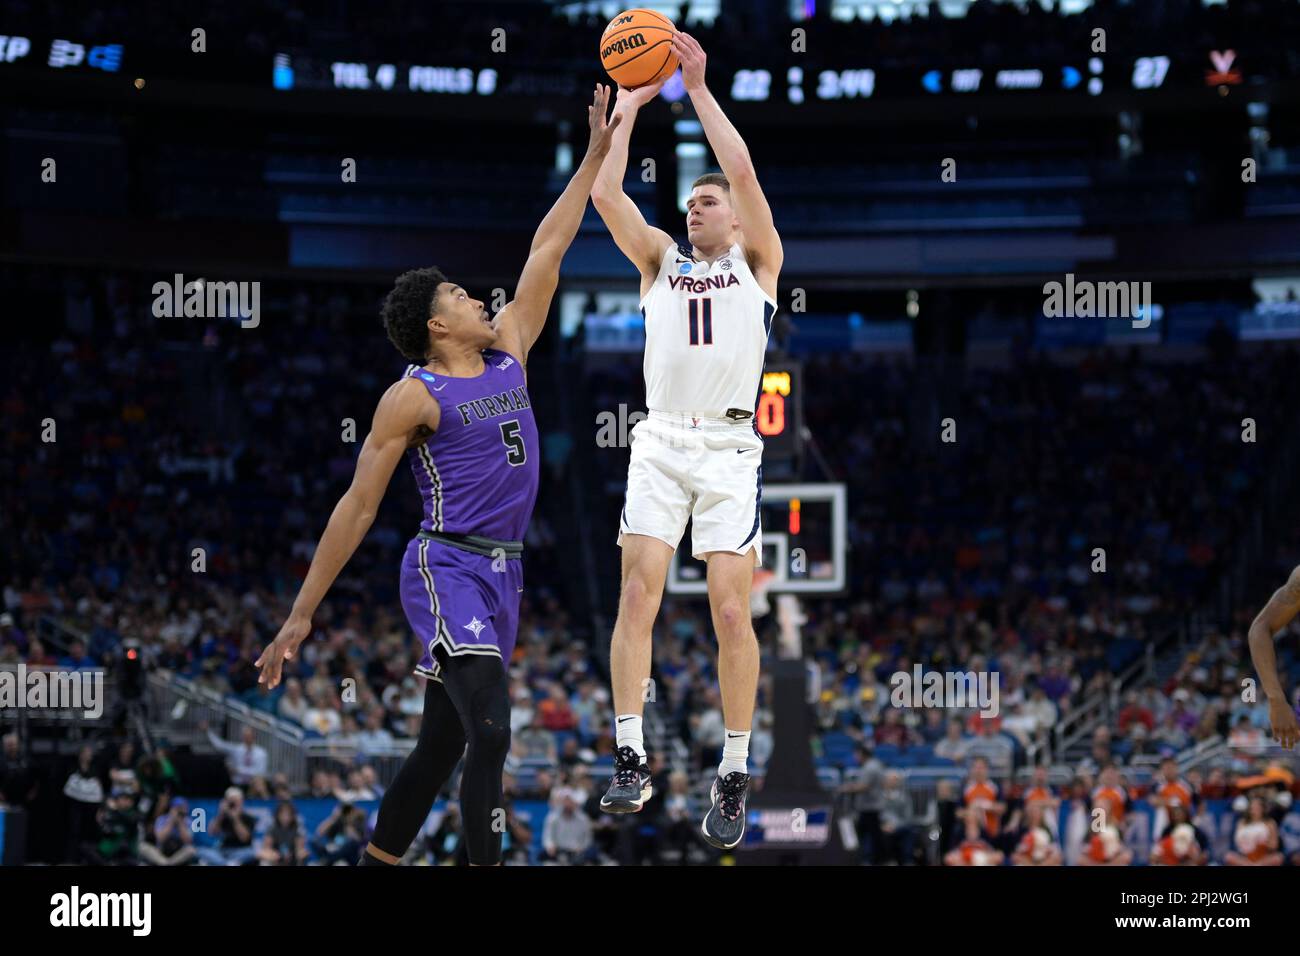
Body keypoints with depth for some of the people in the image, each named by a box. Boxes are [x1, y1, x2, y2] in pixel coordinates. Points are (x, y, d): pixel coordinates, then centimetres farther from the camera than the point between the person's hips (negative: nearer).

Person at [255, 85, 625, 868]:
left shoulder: (509, 352, 12)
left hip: (502, 571, 8)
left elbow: (547, 251, 16)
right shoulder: (414, 396, -7)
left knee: (441, 748, 11)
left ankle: (373, 870, 21)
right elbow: (358, 508, -7)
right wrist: (302, 615, -9)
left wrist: (598, 156, 14)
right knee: (490, 734, -20)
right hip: (448, 569, -8)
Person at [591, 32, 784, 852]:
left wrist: (700, 89, 0)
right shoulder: (661, 259, 19)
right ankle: (632, 762, -9)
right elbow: (606, 194, 7)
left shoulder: (758, 260, 12)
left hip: (730, 447, -3)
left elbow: (744, 172, -2)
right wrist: (629, 106, 8)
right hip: (661, 441, 3)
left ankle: (734, 776, -1)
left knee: (731, 611, -8)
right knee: (638, 595, -11)